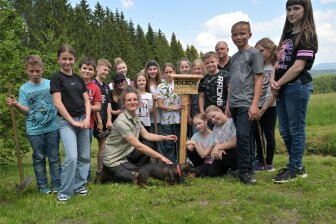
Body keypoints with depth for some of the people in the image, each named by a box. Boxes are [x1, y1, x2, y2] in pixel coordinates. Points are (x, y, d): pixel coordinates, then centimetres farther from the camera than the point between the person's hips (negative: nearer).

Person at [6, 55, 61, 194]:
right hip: (34, 131, 0)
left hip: (52, 128, 0)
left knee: (54, 158, 7)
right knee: (39, 159, 10)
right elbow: (26, 110, -5)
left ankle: (57, 185, 17)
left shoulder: (51, 84, 2)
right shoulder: (24, 89, 0)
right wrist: (16, 104, -23)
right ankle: (42, 186, 22)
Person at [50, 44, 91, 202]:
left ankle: (79, 185, 23)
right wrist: (72, 121, -14)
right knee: (71, 157, -15)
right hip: (66, 121, -6)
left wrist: (87, 118, -4)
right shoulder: (56, 77, -3)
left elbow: (87, 101, 11)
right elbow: (57, 102, -11)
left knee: (84, 156, 8)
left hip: (83, 120, 6)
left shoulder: (79, 79, 13)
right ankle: (64, 192, -1)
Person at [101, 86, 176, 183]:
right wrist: (160, 157, -27)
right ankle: (108, 173, 5)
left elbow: (146, 135, 7)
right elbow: (138, 145, -28)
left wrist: (165, 137, -8)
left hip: (125, 154, 8)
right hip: (113, 160, -8)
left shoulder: (135, 117, 0)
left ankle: (133, 170, 8)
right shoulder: (121, 122, -27)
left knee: (149, 148, -6)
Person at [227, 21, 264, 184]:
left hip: (246, 103, -6)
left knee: (243, 135, -14)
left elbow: (258, 79, -7)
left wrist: (255, 104, -14)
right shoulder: (234, 57, 18)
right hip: (234, 104, 6)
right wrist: (228, 103, 14)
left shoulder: (254, 53, -1)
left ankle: (245, 170, -3)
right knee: (246, 136, 10)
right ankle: (248, 169, 16)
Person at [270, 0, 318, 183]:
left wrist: (279, 84, -9)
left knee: (296, 129, 0)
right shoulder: (287, 35, 17)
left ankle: (294, 169, 11)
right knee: (285, 131, 12)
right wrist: (273, 80, -4)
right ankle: (297, 166, 26)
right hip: (283, 88, 8)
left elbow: (298, 67, -15)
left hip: (298, 87, -8)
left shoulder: (307, 35, -7)